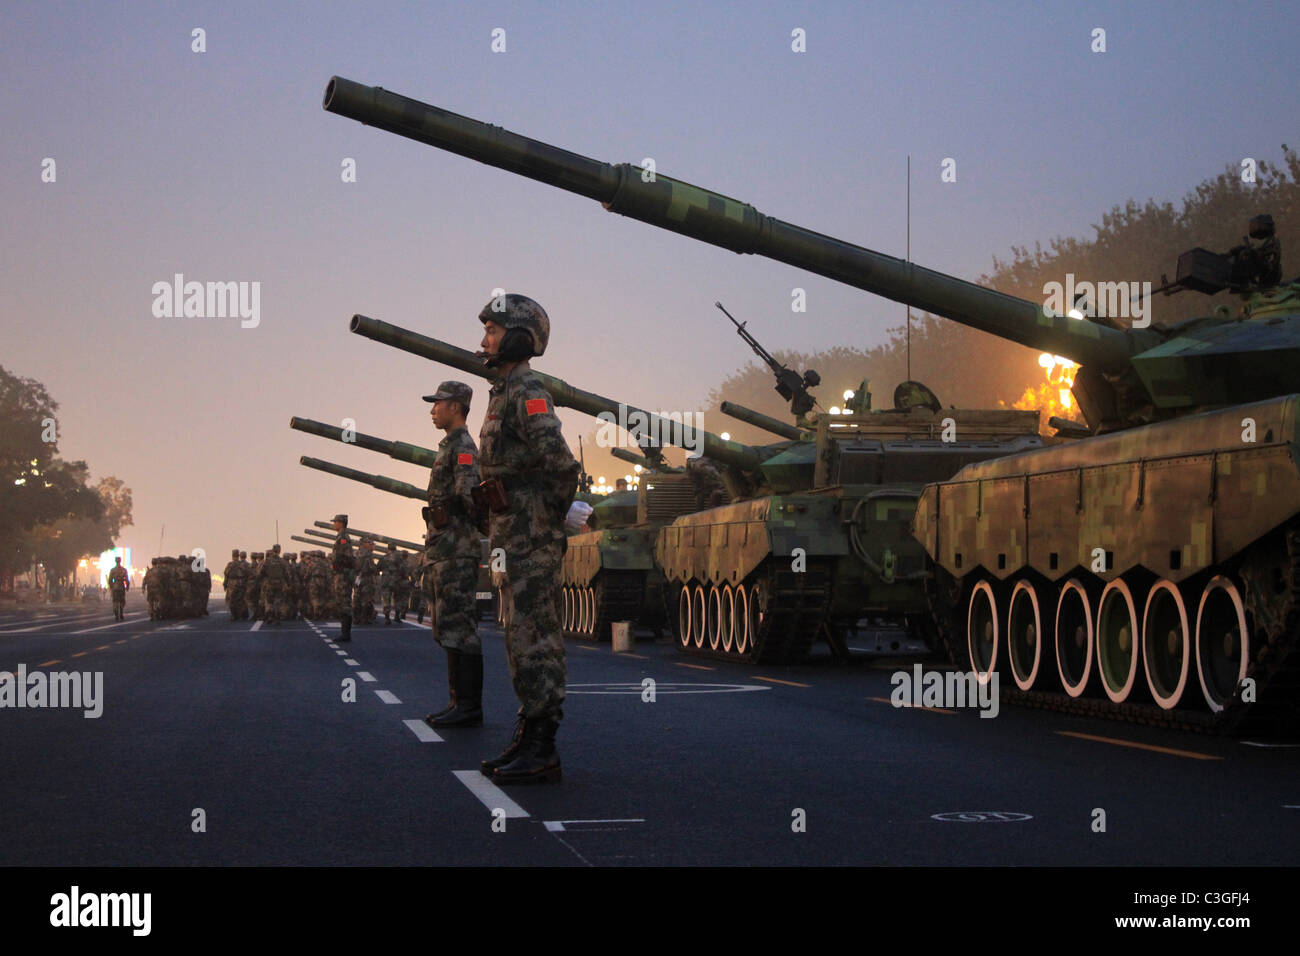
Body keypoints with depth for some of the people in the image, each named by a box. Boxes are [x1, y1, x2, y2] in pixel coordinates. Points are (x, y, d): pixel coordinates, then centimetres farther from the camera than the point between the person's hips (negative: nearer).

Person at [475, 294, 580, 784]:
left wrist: (547, 518, -13)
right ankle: (528, 741, 19)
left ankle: (541, 752, -7)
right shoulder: (505, 393, 19)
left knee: (533, 638, -9)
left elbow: (559, 461, -24)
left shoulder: (528, 392, -13)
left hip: (530, 536, -11)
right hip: (512, 537, 11)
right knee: (523, 637, 13)